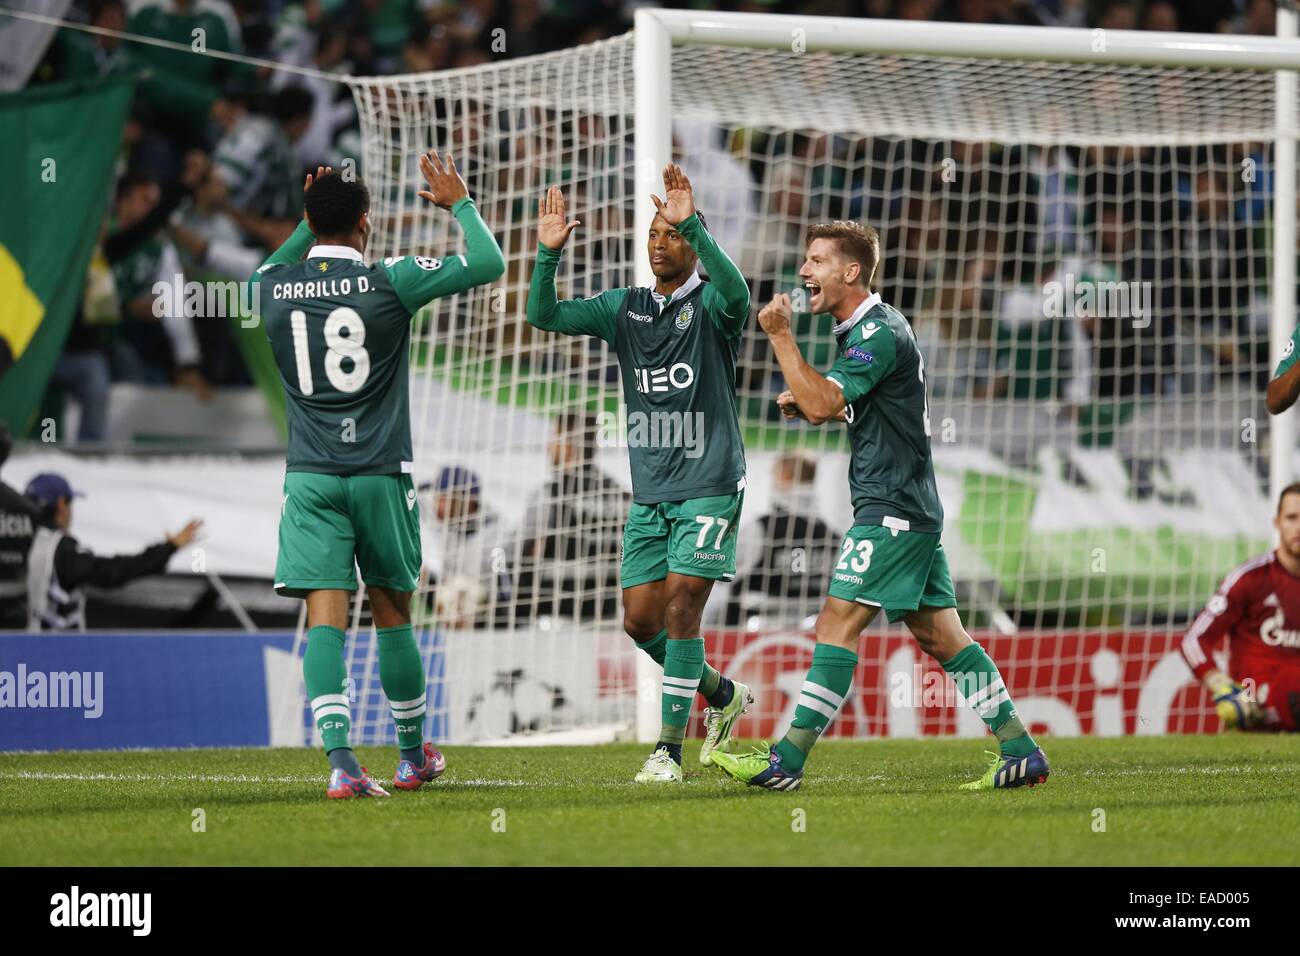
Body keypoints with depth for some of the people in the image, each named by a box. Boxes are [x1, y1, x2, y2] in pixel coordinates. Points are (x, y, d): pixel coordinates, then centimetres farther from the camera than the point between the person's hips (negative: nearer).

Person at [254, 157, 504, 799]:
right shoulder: (389, 281, -7)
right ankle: (413, 756, 25)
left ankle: (340, 759, -22)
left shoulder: (272, 288, 2)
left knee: (326, 615, -6)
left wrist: (307, 224, 35)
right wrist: (460, 204, 12)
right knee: (392, 613, 12)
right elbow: (487, 264, -3)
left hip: (310, 475, 1)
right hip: (381, 473, -1)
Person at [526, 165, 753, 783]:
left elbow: (736, 293, -31)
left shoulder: (710, 307, -6)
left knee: (681, 610, -12)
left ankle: (669, 749, -7)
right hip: (649, 494, 6)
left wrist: (692, 224, -40)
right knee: (640, 620, 5)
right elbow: (545, 316, 1)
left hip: (708, 488, -6)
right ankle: (722, 696, 28)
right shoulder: (624, 308, 9)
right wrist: (548, 254, -15)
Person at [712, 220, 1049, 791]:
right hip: (910, 509, 10)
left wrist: (780, 336, -19)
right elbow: (831, 409, 29)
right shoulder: (860, 331, 17)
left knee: (837, 625, -12)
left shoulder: (880, 334, -16)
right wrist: (801, 402, 8)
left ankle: (785, 763, -14)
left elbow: (823, 402, -25)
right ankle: (1021, 752, 8)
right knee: (939, 635, 9)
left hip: (892, 509, -10)